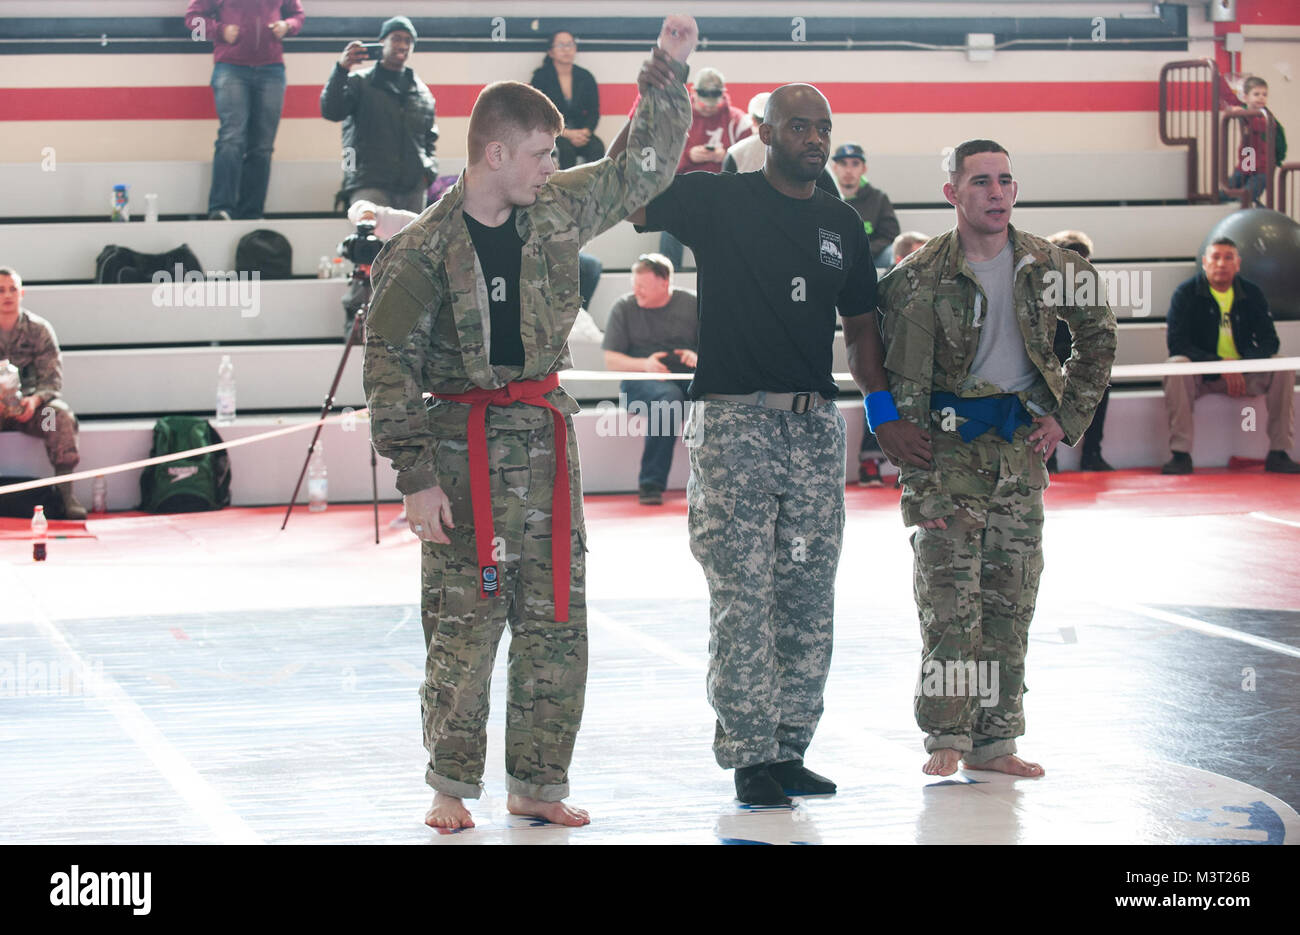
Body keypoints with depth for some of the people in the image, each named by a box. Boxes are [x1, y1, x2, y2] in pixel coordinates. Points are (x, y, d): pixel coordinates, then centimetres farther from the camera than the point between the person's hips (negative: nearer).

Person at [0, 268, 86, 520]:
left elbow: (52, 379, -4)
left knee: (61, 416, -30)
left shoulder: (39, 329, -2)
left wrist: (34, 400, -26)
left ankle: (66, 494, -27)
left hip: (30, 404, 1)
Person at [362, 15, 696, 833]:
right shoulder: (423, 254, -10)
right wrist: (417, 478, -14)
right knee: (463, 627, -4)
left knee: (556, 625, 6)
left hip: (546, 439, 5)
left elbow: (645, 169, 15)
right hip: (465, 450, -5)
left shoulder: (557, 213, 5)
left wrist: (668, 70, 5)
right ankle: (452, 787, 9)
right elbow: (390, 367, -10)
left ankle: (538, 782, 16)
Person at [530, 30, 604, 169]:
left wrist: (586, 131, -15)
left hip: (580, 132, 3)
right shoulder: (541, 77, -1)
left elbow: (594, 112, 9)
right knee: (566, 149, -35)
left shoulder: (586, 77, 8)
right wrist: (566, 134, -20)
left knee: (597, 147, -28)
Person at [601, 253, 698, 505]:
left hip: (688, 377, 2)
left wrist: (698, 358, -13)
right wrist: (644, 364, -15)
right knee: (668, 397, -39)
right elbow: (611, 360, 4)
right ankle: (651, 484, -35)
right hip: (639, 381, -2)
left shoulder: (692, 304, 10)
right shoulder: (624, 308, 8)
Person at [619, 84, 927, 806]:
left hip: (816, 422, 5)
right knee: (743, 596, -5)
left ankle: (790, 750, 13)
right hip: (734, 421, -5)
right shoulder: (720, 201, 0)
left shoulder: (842, 225, 14)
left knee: (809, 595, 5)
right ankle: (749, 756, 0)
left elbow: (860, 326, 20)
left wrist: (885, 413, 9)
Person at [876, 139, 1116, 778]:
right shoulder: (920, 277, -10)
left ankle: (994, 741, 11)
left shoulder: (1047, 267, 2)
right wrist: (917, 480, -14)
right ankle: (946, 735, -1)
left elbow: (1098, 337, 18)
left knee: (1011, 598, 5)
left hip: (1020, 443, 4)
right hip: (947, 441, -4)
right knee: (949, 595, -9)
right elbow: (902, 381, -10)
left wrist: (1068, 416, 8)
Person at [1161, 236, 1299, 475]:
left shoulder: (1252, 294, 3)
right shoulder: (1185, 294, -6)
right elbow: (1176, 343, -14)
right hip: (1201, 377, -3)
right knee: (1177, 366, -34)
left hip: (1244, 374, 3)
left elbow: (1269, 341, -1)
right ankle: (1180, 454, -35)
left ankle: (1278, 453, -18)